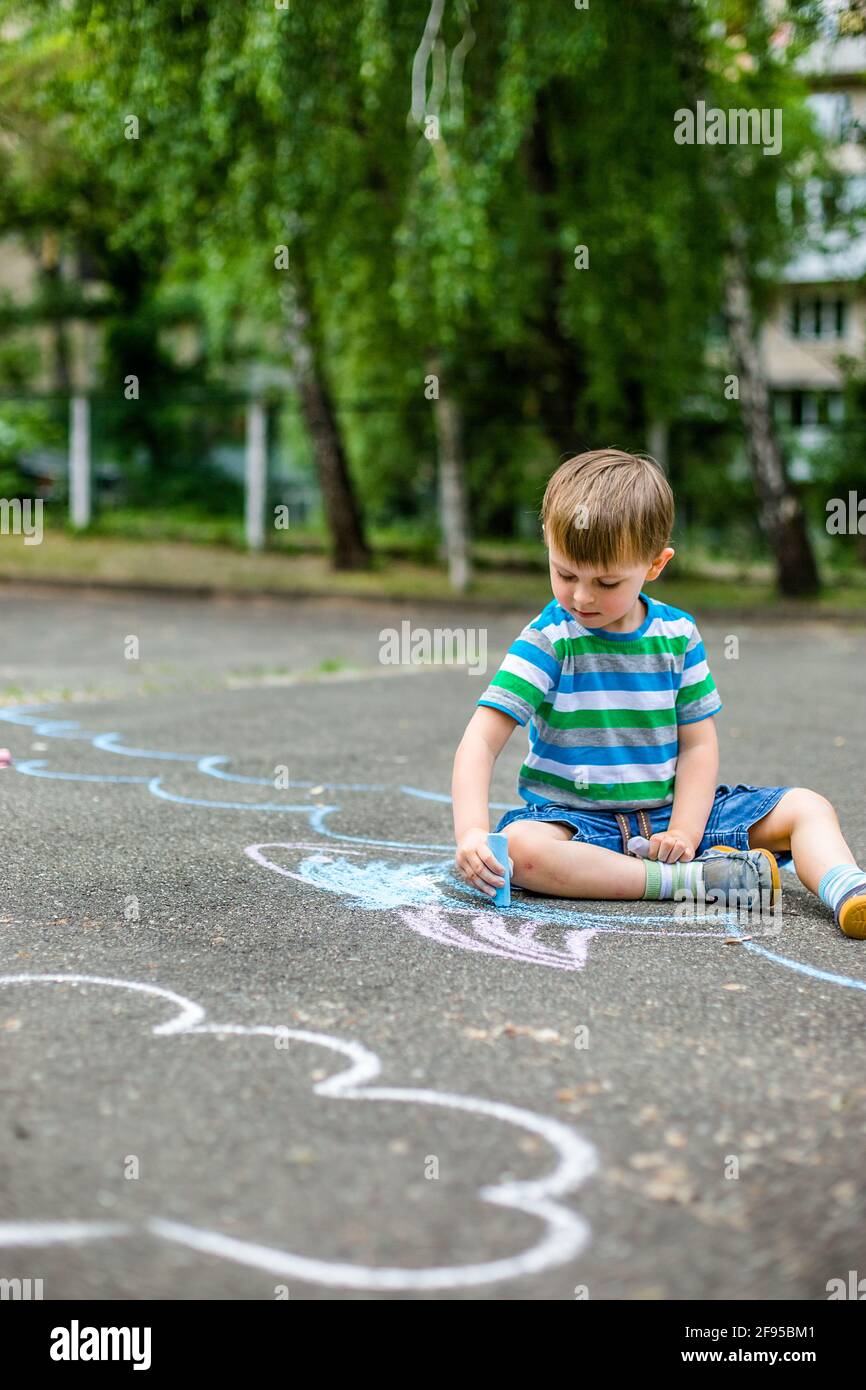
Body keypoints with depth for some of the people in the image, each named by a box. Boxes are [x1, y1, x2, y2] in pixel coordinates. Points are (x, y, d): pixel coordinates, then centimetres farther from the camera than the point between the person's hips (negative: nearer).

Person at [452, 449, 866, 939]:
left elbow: (698, 743, 1)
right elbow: (482, 740, -18)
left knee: (808, 807, -9)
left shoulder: (678, 634, 0)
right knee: (520, 846, -38)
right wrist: (472, 832, -34)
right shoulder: (547, 641, -10)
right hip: (576, 818, -3)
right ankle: (695, 880, -35)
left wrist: (684, 832, -15)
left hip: (668, 811, 4)